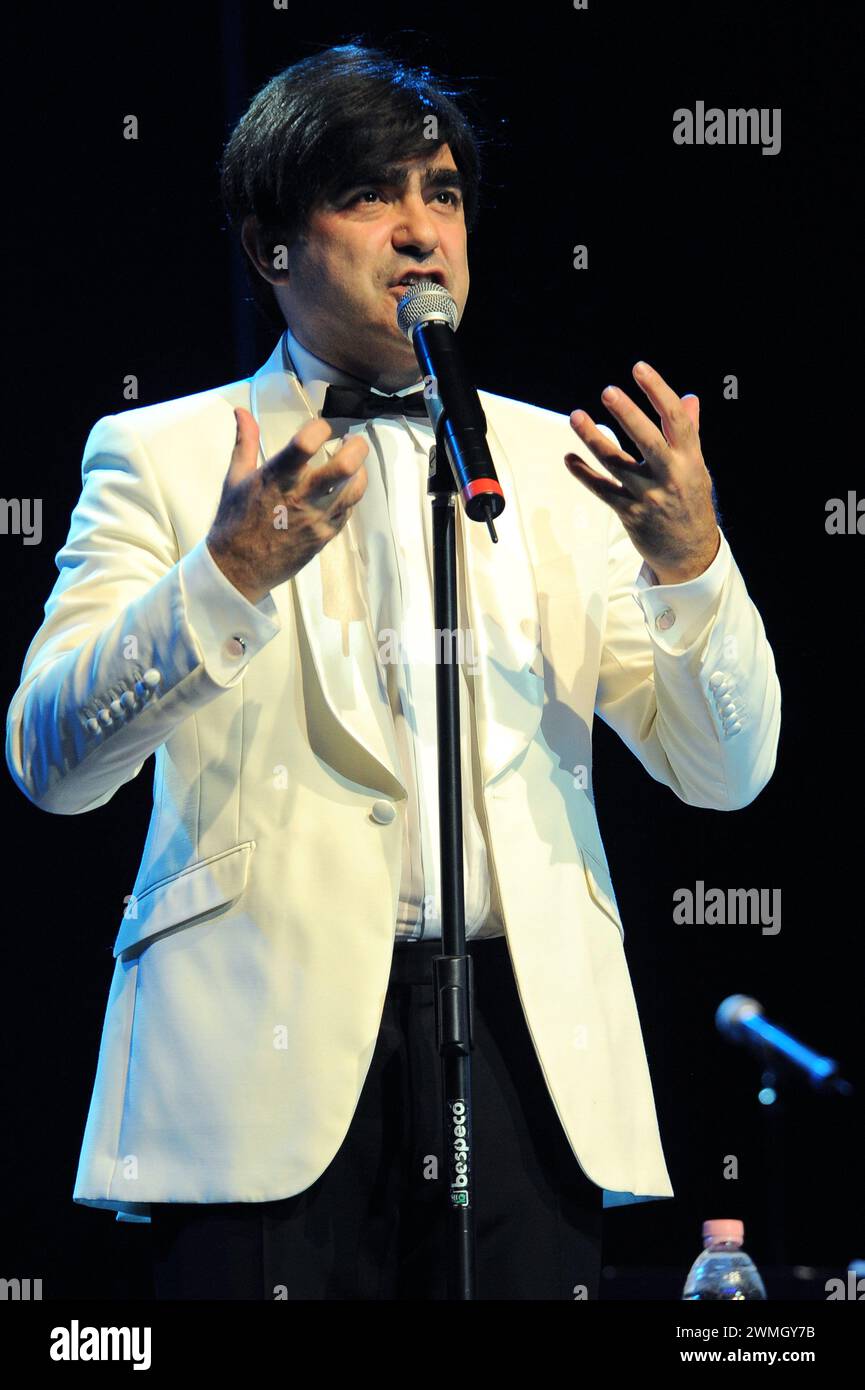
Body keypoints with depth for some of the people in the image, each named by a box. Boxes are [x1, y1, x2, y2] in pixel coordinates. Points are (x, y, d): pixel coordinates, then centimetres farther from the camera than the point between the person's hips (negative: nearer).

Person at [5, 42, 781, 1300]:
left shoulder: (554, 463, 17)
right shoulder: (161, 454, 9)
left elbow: (726, 770, 10)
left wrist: (690, 559, -8)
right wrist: (228, 575, -18)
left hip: (522, 1040, 2)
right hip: (273, 1048, -2)